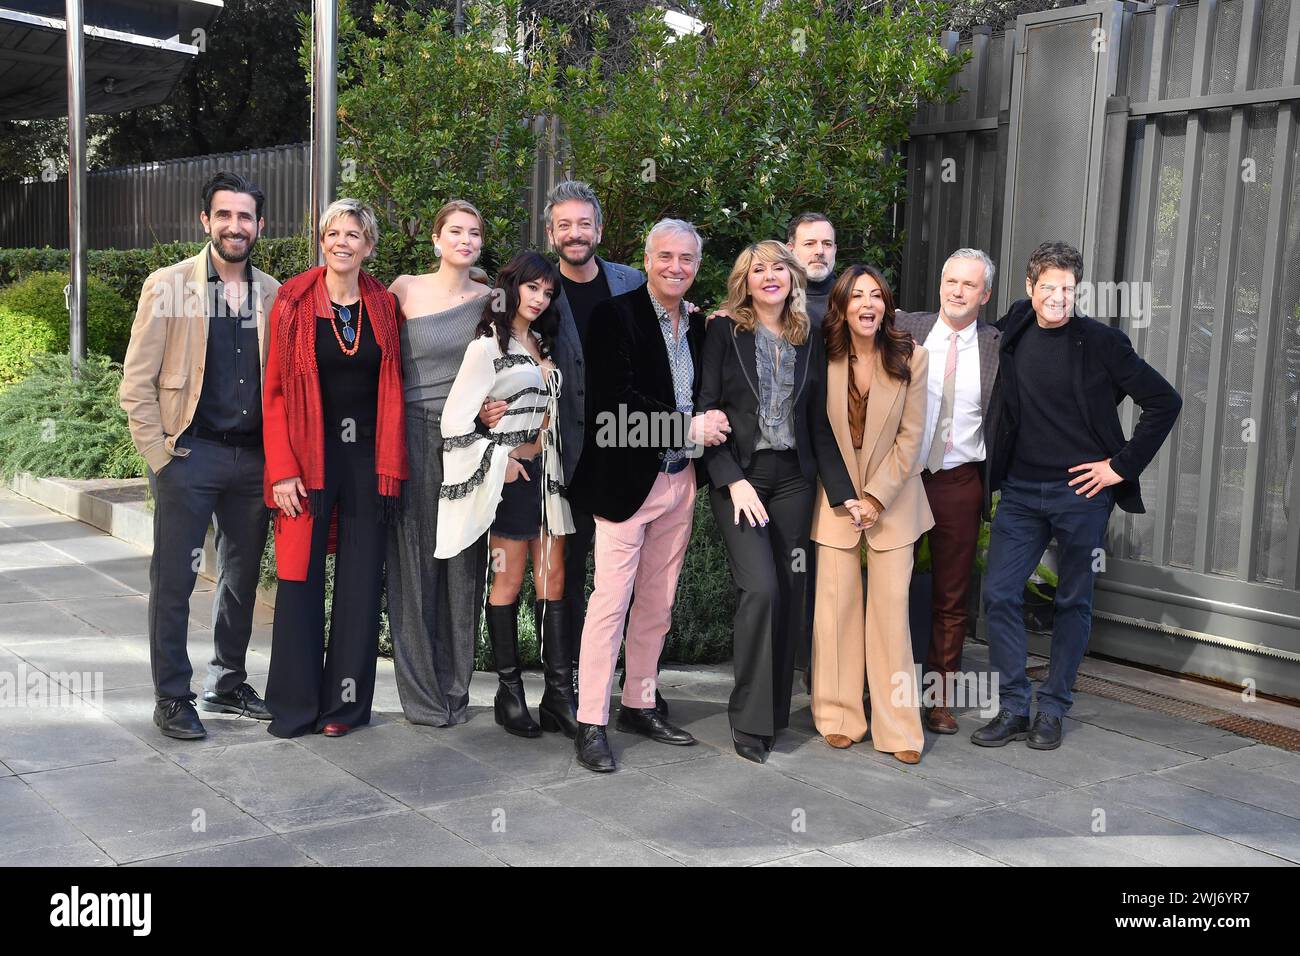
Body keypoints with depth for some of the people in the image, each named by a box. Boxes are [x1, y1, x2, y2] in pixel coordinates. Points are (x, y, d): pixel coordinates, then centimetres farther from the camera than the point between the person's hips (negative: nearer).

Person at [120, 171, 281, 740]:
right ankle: (172, 698, 13)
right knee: (174, 580, 2)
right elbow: (136, 383, -4)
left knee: (241, 577, 13)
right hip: (189, 456, -4)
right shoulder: (167, 286, -3)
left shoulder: (272, 294, 7)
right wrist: (159, 454, -9)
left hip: (253, 457, 4)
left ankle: (227, 683, 28)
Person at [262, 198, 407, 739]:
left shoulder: (384, 307, 7)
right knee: (300, 578, 0)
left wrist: (391, 466, 1)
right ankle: (295, 705, 11)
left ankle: (345, 701, 16)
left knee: (361, 581, 5)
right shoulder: (294, 304, 0)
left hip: (368, 457, 2)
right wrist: (282, 469, -10)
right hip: (309, 457, -2)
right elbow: (275, 392, -2)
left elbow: (394, 390, 9)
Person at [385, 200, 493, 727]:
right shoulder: (405, 289, 1)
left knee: (464, 564, 6)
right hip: (416, 433, -2)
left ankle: (456, 687, 17)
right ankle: (421, 693, 12)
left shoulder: (491, 299, 8)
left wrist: (491, 406, -3)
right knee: (416, 562, 1)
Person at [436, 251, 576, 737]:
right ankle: (509, 693, 9)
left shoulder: (543, 346, 16)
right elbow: (456, 418, -11)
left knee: (553, 578, 3)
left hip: (545, 470, 7)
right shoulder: (488, 346, -6)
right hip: (509, 474, -7)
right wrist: (499, 459, -11)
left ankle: (559, 694, 6)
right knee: (510, 580, -1)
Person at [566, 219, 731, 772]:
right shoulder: (616, 315, -8)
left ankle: (639, 705, 26)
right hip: (627, 478, -6)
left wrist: (707, 426, -2)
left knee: (658, 603, 13)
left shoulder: (699, 325, 12)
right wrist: (689, 427, -16)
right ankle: (591, 723, 3)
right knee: (611, 600, -5)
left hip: (680, 479, 7)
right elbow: (612, 399, -18)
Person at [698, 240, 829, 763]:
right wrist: (732, 480, -13)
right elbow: (705, 410, -5)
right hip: (738, 477, -4)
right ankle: (749, 719, -3)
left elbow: (818, 418, 11)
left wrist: (840, 482, 2)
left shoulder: (809, 339, 11)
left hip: (792, 479, 4)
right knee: (760, 588, -15)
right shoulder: (724, 332, 0)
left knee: (790, 591, 3)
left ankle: (777, 708, 17)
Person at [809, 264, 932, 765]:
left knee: (891, 607, -1)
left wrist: (876, 499, -10)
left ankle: (897, 727, 5)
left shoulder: (911, 358, -7)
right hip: (837, 497, 1)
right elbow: (817, 433, 0)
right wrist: (844, 498, -6)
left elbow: (910, 438, -5)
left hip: (892, 497, 0)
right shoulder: (825, 358, -5)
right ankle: (839, 716, 11)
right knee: (836, 605, 0)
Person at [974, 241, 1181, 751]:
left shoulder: (1100, 342, -8)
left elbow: (1165, 402, -6)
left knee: (1073, 602, 6)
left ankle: (1051, 711, 17)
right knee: (998, 593, -2)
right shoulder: (1014, 328, 4)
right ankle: (1012, 708, 9)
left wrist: (1122, 466, -8)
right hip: (1020, 489, 4)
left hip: (1081, 491, -4)